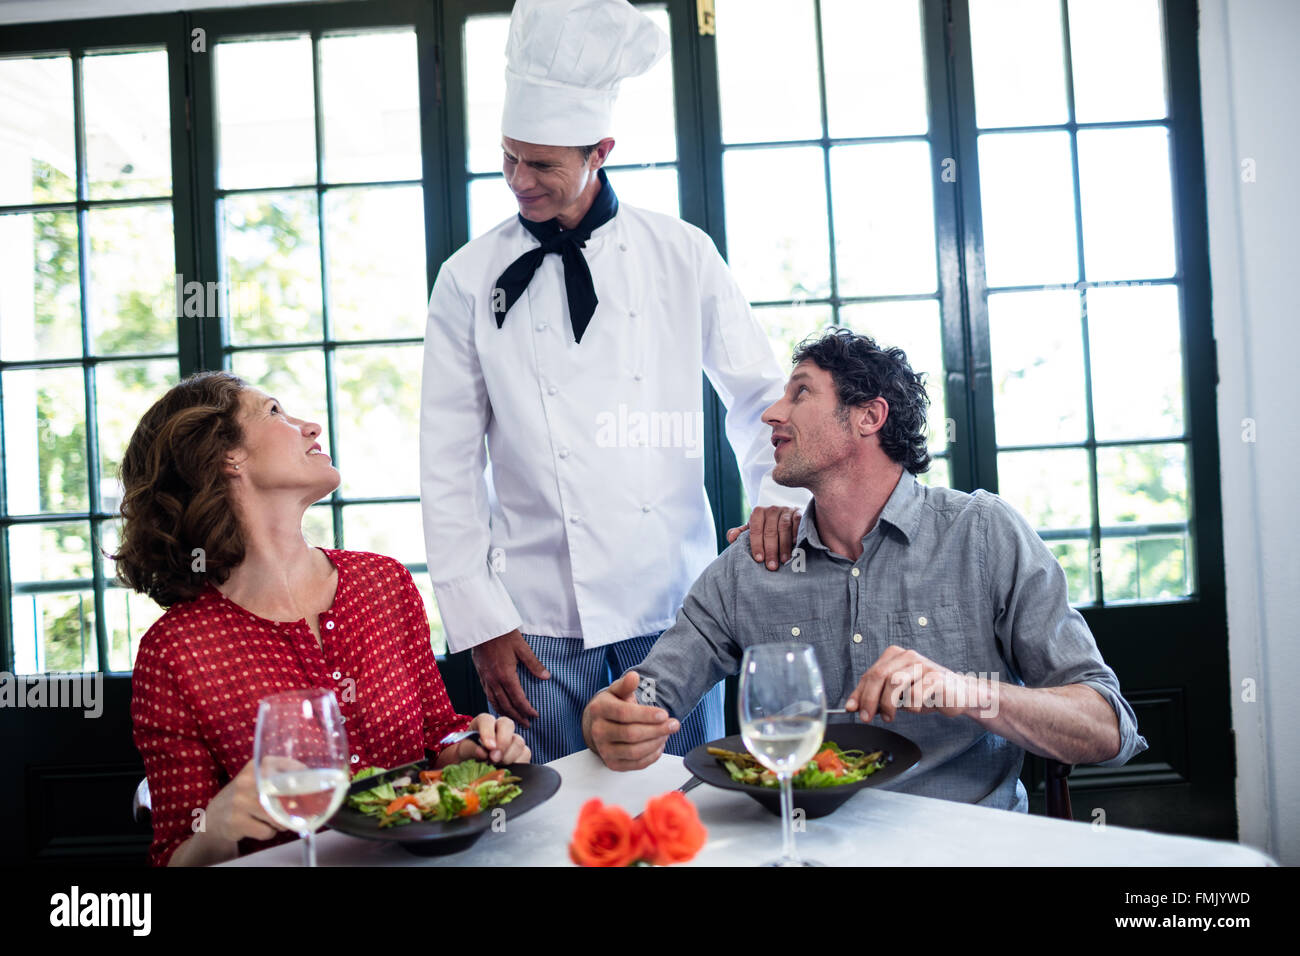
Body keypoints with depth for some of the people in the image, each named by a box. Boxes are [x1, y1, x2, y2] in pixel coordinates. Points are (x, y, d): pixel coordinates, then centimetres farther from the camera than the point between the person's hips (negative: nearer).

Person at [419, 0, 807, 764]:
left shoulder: (684, 256, 4)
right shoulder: (471, 279, 2)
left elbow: (760, 392, 11)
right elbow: (451, 466, 2)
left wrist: (781, 493, -9)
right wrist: (480, 619, -2)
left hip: (676, 607, 1)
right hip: (540, 621, 0)